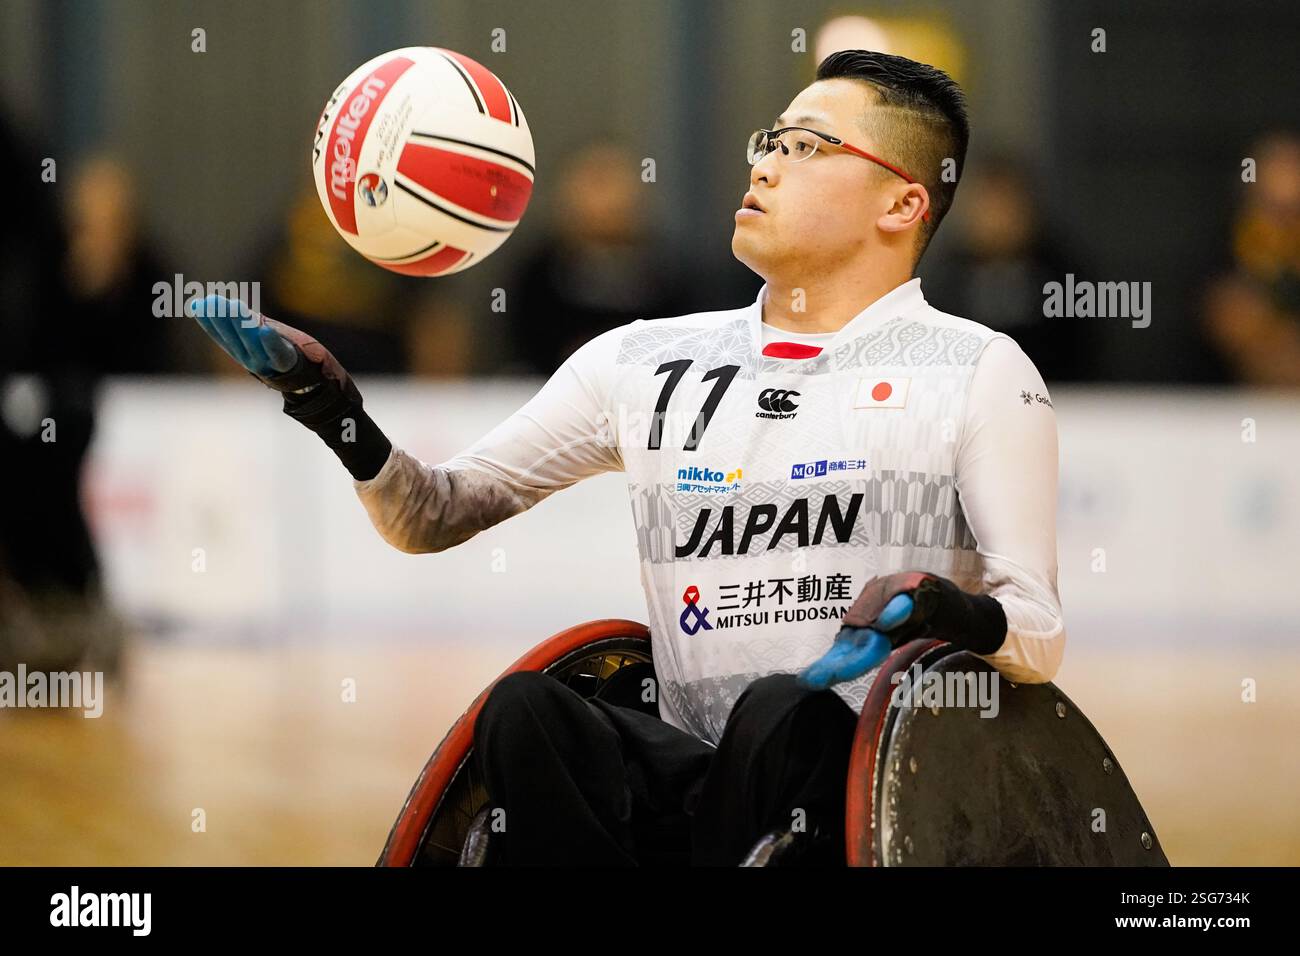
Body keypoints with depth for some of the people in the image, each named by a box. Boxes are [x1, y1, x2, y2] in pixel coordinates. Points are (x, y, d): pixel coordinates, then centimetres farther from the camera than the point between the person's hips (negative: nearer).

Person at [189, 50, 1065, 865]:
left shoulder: (979, 373, 4)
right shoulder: (642, 363, 16)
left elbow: (1041, 639, -2)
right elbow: (434, 517, 18)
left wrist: (938, 608, -25)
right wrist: (334, 412, -2)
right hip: (691, 787, 3)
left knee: (783, 713, -36)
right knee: (524, 709, -26)